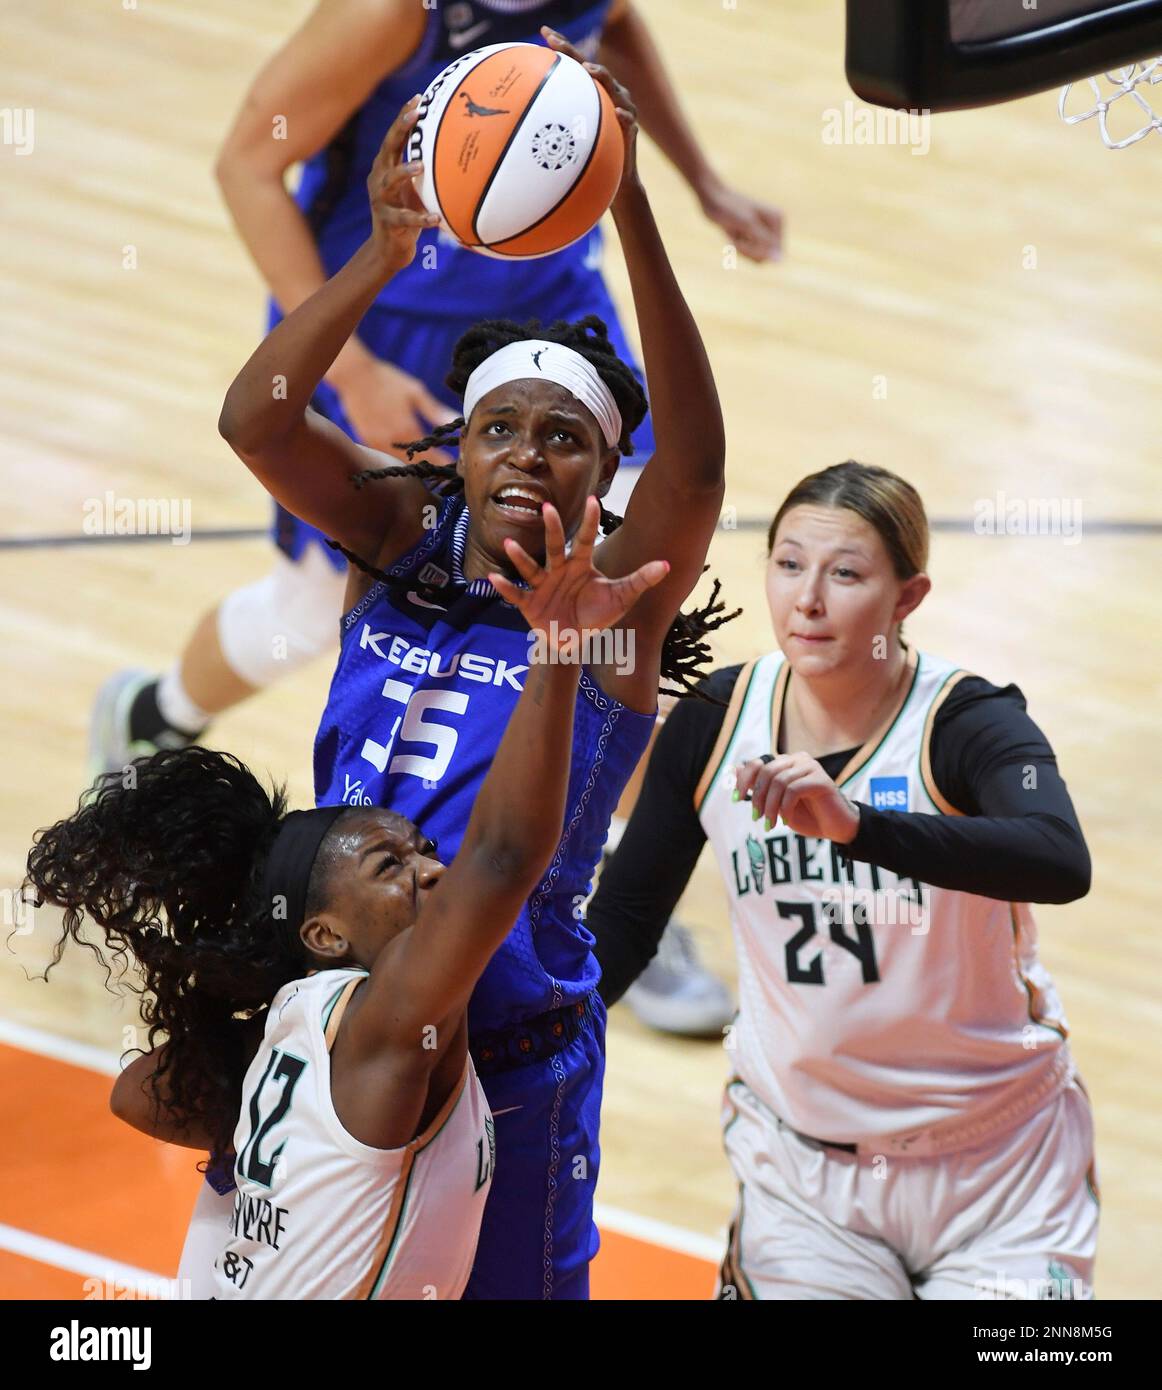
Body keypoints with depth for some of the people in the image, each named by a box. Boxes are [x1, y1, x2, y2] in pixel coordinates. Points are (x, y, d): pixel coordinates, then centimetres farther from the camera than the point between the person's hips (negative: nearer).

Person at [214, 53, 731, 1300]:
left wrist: (631, 215, -39)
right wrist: (386, 250, -31)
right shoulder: (400, 545, 1)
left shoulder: (615, 595, -8)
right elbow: (253, 418, -14)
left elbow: (694, 463, -28)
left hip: (509, 1063, -3)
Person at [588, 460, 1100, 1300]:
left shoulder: (969, 723, -19)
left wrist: (853, 823, -53)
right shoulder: (715, 724, -7)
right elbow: (624, 918, 2)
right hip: (799, 1165, 3)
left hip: (996, 1168, -3)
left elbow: (1061, 863, -41)